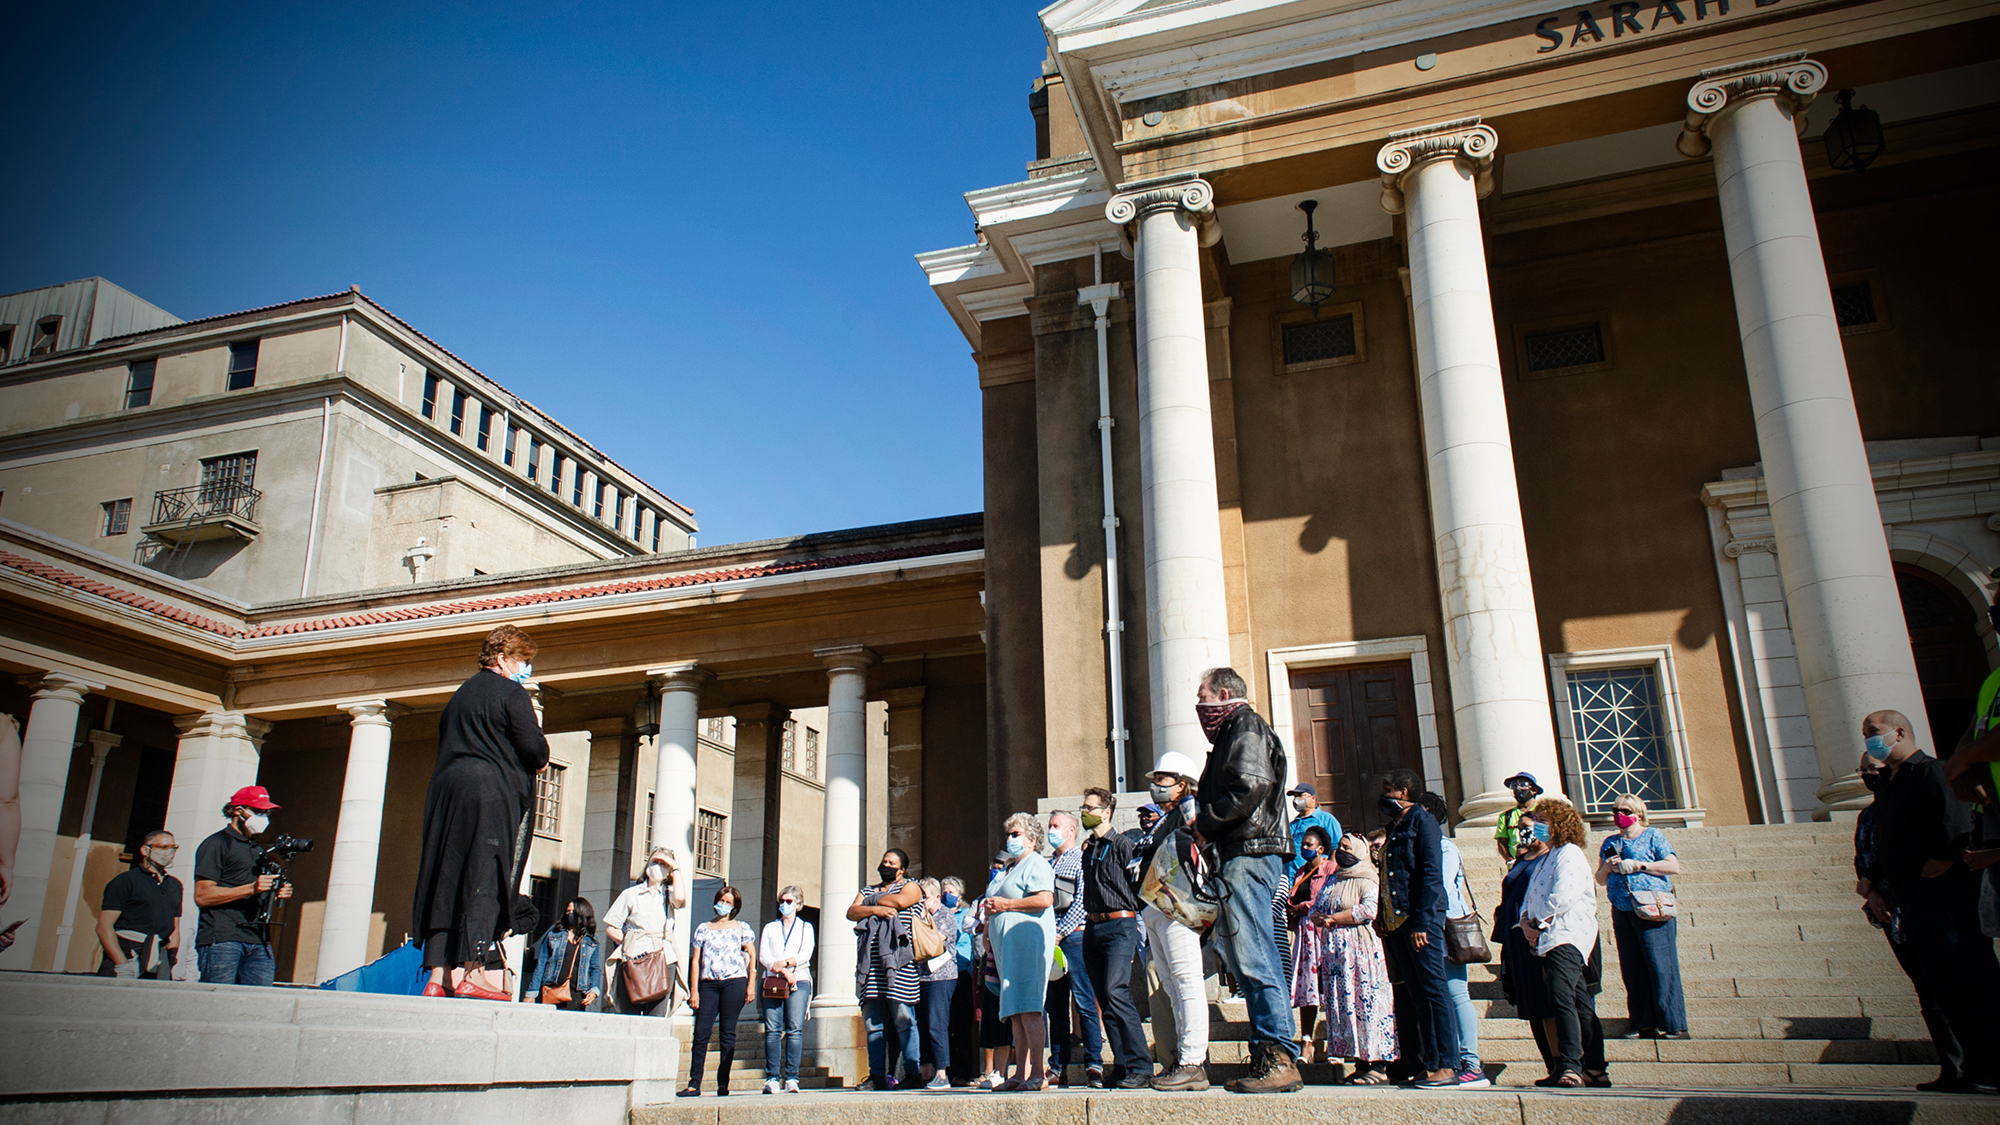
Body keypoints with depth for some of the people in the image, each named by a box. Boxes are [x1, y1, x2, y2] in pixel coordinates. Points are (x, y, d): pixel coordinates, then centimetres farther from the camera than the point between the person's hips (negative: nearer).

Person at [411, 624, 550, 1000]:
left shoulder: (460, 695, 23)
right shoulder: (511, 693, -3)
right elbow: (535, 750, -11)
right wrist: (540, 757, 12)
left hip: (447, 787, 8)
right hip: (492, 793, -8)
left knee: (447, 880, 5)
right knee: (485, 879, -9)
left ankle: (440, 975, 3)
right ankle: (473, 972, -13)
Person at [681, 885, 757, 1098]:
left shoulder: (742, 927, 11)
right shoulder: (703, 928, 15)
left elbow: (752, 955, 8)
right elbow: (695, 960, 11)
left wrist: (751, 984, -1)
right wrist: (694, 990, 3)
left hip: (734, 982, -1)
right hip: (708, 983, 2)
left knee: (728, 1033, -1)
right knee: (701, 1032, -6)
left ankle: (723, 1083, 3)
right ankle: (694, 1083, -3)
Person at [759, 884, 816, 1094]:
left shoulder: (805, 927, 18)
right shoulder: (770, 927, 21)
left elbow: (805, 955, 3)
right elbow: (763, 955, 7)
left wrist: (785, 963, -14)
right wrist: (782, 971, -9)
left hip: (798, 982, -1)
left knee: (795, 1030, -12)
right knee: (772, 1030, -8)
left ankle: (791, 1078, -13)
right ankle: (772, 1079, -8)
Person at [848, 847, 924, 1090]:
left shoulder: (911, 887, 11)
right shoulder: (867, 891, 25)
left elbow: (899, 901, -11)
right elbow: (851, 912, 9)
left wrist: (872, 900, 4)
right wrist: (875, 909, -9)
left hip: (899, 966, -5)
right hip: (871, 968, 5)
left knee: (904, 1021, -8)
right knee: (873, 1023, 2)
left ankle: (911, 1074, -5)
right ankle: (877, 1076, 5)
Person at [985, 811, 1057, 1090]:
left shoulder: (1036, 864, -3)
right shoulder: (1009, 869, 26)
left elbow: (1045, 900, -19)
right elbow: (994, 906, 34)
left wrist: (1005, 905, -14)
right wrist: (988, 932, 17)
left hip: (1028, 942, -9)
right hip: (1007, 946, 9)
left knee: (1028, 1008, -14)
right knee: (1016, 1011, 5)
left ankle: (1039, 1073, -14)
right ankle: (1021, 1074, 5)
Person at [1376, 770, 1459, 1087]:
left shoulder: (1422, 821, -4)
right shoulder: (1395, 829, 21)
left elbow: (1431, 874, -13)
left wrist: (1421, 922, -19)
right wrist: (1384, 922, 13)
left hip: (1421, 919, -9)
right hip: (1396, 923, 9)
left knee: (1433, 988, -9)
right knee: (1417, 995, 8)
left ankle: (1447, 1066, -8)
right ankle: (1429, 1063, 10)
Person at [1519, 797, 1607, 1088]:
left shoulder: (1570, 853, -5)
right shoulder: (1548, 858, 25)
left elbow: (1563, 896, -18)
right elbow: (1531, 897, 24)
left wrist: (1538, 921, -10)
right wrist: (1525, 919, 4)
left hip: (1567, 936, -10)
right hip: (1549, 940, 10)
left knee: (1561, 997, -22)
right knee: (1580, 1004, 10)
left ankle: (1569, 1066, -28)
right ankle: (1595, 1069, 13)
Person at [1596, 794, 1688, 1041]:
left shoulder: (1652, 836, 4)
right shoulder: (1610, 843, 18)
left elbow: (1674, 866, -6)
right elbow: (1600, 880, 22)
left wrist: (1639, 865, -12)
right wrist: (1607, 867, 1)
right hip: (1622, 912, 5)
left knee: (1660, 967, -9)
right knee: (1632, 971, 3)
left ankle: (1675, 1026, -4)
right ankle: (1644, 1025, 8)